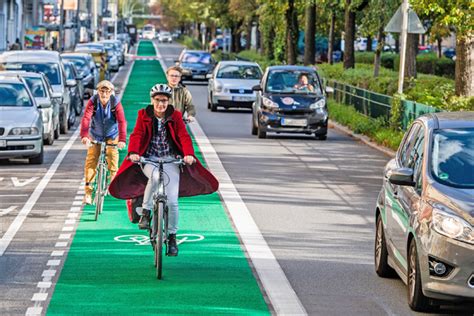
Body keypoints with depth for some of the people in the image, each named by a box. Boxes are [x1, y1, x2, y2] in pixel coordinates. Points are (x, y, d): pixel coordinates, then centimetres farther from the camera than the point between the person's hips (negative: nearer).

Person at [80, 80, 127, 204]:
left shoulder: (116, 103, -20)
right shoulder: (92, 102, -19)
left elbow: (122, 122, -30)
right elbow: (86, 118, -30)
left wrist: (122, 139, -44)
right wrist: (84, 136, -47)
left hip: (111, 136, 0)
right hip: (95, 136, 0)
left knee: (112, 157, -14)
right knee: (90, 161, -8)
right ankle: (88, 191, -6)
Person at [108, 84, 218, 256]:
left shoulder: (175, 116, 2)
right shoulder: (144, 115, 2)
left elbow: (184, 136, -8)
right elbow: (136, 135, -9)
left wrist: (189, 154, -27)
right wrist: (133, 153, -29)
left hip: (170, 161, 1)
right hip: (149, 160, -1)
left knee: (172, 201, -9)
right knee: (155, 177, -37)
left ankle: (172, 236, 10)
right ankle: (146, 212, -15)